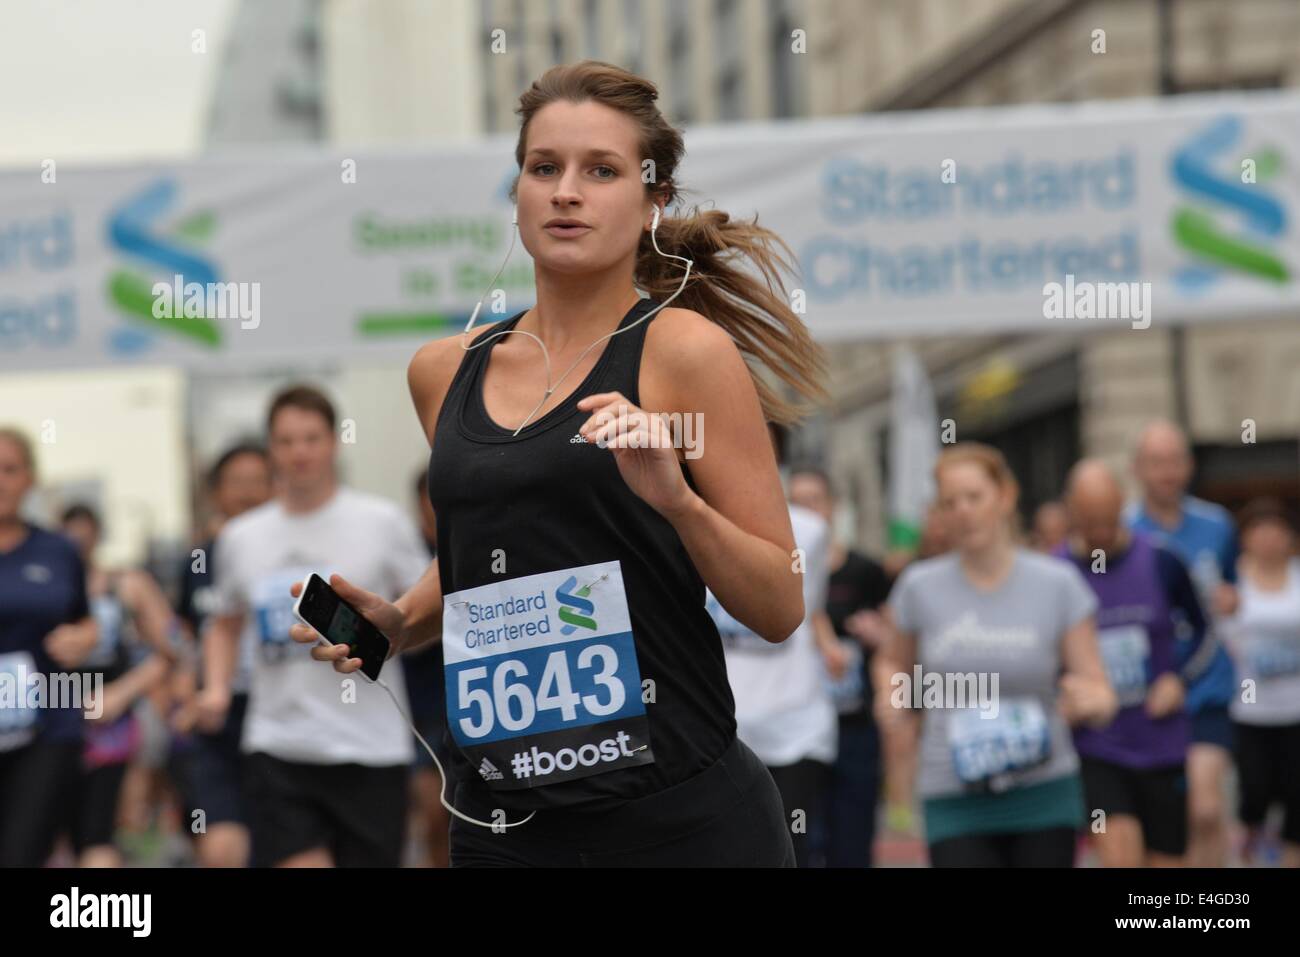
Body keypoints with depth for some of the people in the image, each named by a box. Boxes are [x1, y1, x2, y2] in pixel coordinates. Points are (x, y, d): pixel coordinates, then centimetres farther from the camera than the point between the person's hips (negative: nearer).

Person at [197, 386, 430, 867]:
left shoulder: (382, 521, 0)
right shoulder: (240, 537, 9)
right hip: (279, 749, 2)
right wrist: (216, 688, 6)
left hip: (370, 750, -1)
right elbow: (225, 625, 23)